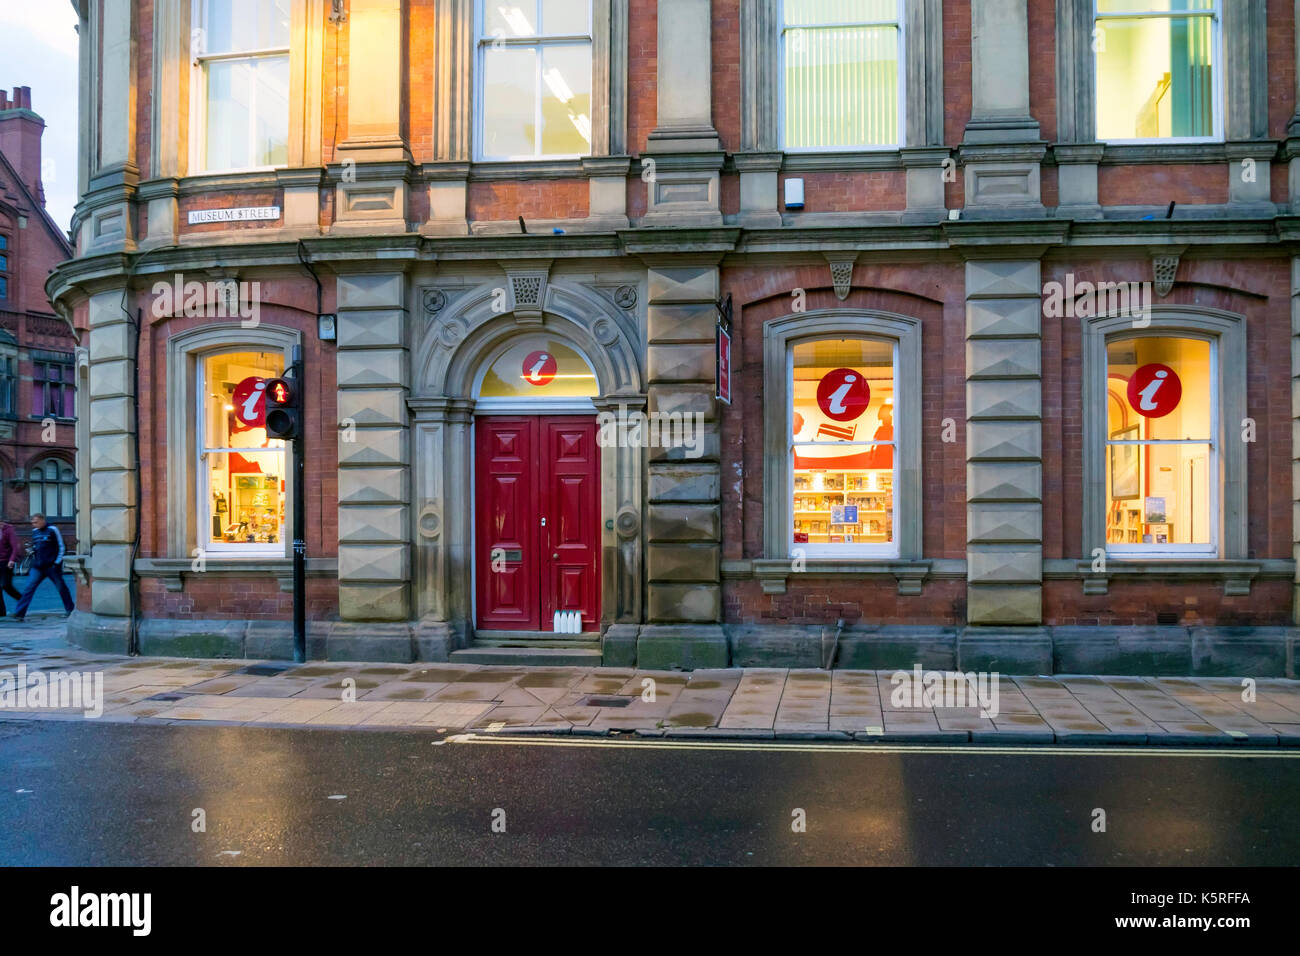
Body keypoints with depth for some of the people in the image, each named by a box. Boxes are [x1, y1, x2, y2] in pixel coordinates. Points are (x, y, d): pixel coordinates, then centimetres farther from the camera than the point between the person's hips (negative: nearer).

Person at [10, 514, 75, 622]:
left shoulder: (52, 530, -5)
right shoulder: (34, 532, 11)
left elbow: (61, 547, -2)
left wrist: (57, 562, -7)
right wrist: (32, 551, 2)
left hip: (51, 566, -5)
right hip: (37, 567, 5)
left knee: (61, 588, 5)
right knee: (29, 588, -5)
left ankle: (70, 610, 17)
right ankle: (19, 613, -7)